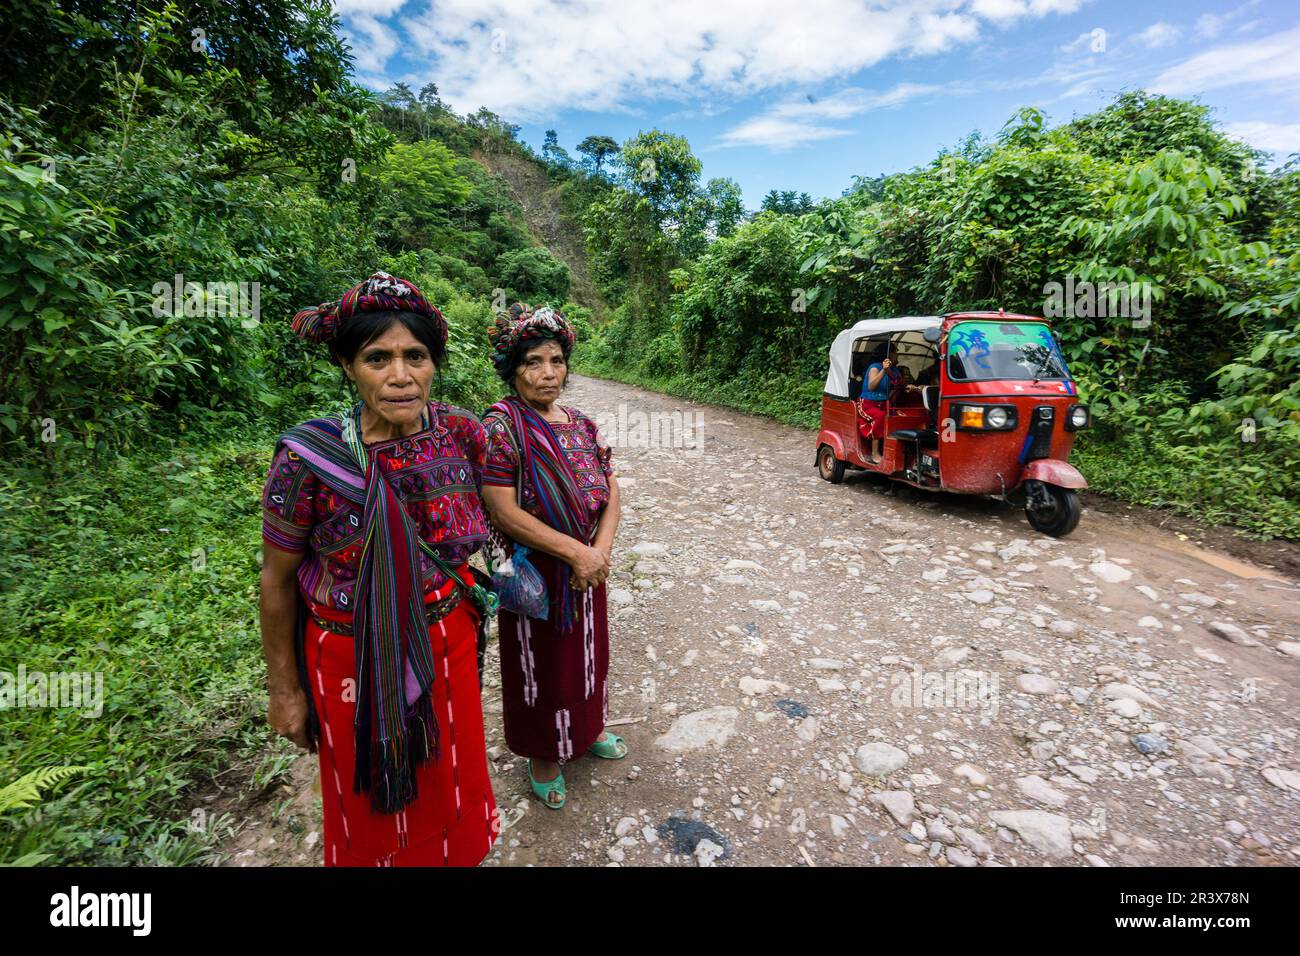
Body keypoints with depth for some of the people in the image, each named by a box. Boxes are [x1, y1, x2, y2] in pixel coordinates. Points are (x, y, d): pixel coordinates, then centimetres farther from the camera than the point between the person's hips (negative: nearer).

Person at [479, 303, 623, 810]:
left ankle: (587, 728, 49)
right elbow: (504, 511, -22)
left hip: (587, 568, 6)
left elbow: (610, 489, 2)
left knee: (586, 650, 23)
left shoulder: (581, 425, 2)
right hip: (534, 573, -5)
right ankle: (544, 755, 39)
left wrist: (600, 549, -14)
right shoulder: (501, 425, -16)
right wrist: (574, 550, -22)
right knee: (540, 662, 13)